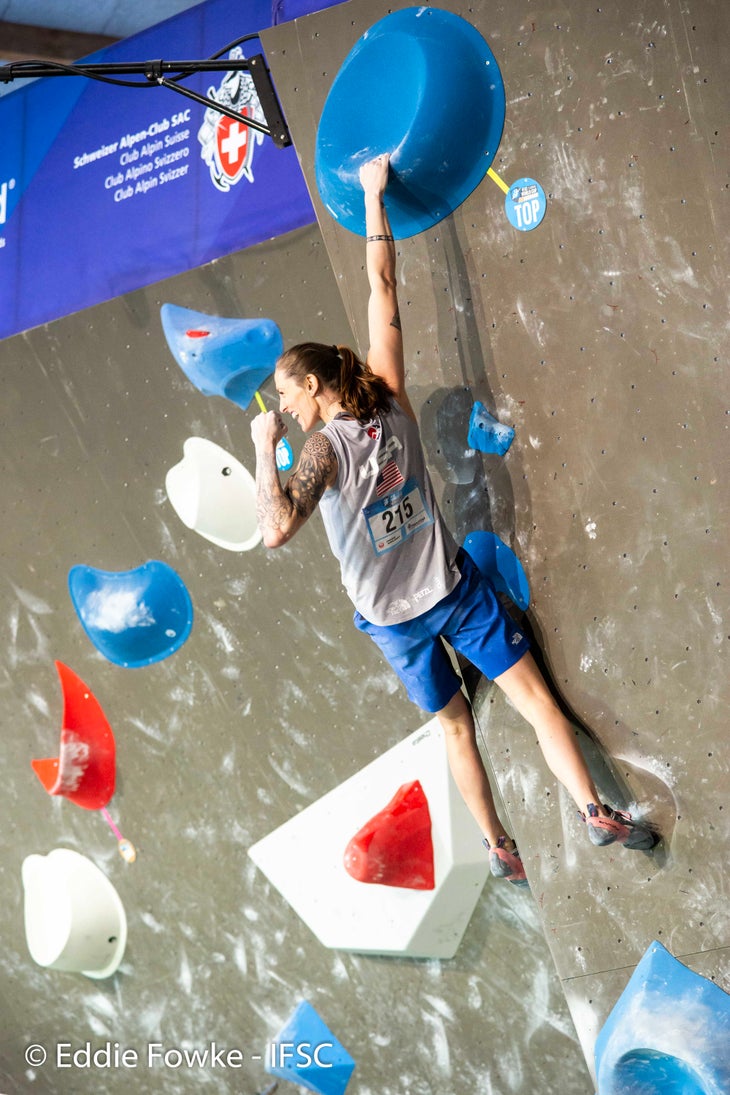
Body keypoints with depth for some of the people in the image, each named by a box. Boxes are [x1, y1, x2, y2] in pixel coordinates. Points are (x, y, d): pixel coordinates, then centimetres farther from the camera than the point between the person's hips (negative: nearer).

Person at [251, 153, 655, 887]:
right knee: (531, 694, 8)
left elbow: (276, 530, -34)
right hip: (452, 588, 2)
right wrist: (374, 197, 3)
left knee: (455, 725, 15)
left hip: (392, 620, -1)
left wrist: (264, 447, -24)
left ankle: (499, 850, 24)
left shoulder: (325, 447, -19)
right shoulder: (390, 404, -8)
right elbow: (383, 288, -3)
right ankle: (596, 813, 3)